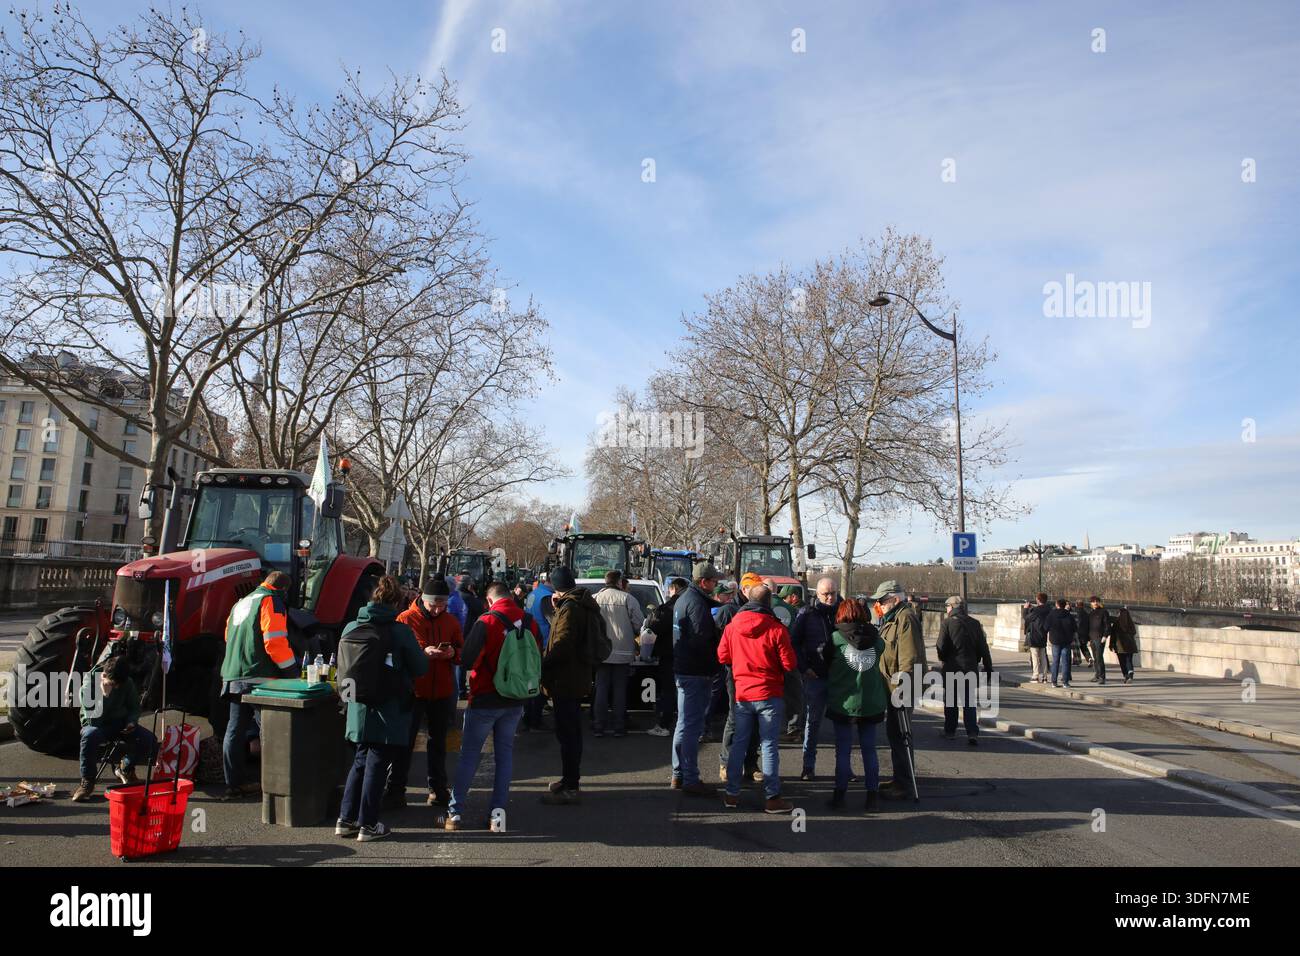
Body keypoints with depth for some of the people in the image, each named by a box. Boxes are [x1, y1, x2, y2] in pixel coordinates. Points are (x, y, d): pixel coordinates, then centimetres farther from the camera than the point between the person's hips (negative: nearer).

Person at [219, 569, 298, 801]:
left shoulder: (241, 603, 20)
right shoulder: (271, 601, -7)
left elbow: (229, 638, 25)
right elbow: (275, 642, -16)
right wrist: (292, 671, -10)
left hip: (233, 676, 9)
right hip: (259, 677, -8)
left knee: (235, 730, 12)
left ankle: (233, 784, 18)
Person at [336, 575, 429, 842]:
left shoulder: (351, 628, -1)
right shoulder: (401, 631, -15)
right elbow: (419, 668, -8)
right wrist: (424, 654, 12)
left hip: (359, 708, 5)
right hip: (390, 711, -5)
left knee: (361, 761, 19)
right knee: (377, 765, 5)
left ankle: (346, 819, 22)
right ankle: (367, 825, 13)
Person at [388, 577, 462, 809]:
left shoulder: (451, 621, 4)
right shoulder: (406, 619, -7)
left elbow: (462, 652, 10)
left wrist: (452, 653, -13)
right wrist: (424, 652, -24)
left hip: (442, 692, 4)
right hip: (413, 690, -3)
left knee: (438, 741, 14)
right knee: (405, 741, 3)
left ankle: (438, 788, 25)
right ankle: (395, 790, 13)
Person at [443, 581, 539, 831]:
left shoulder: (487, 622, -17)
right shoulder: (529, 623, -2)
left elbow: (467, 658, -16)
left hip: (485, 699, -4)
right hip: (515, 700, 4)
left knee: (469, 753, 6)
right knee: (505, 752, 12)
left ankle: (455, 812, 11)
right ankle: (498, 810, 12)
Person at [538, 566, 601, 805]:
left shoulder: (570, 608, -18)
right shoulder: (583, 605, 14)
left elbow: (562, 646, -24)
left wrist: (541, 666, -16)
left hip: (566, 680, -11)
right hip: (576, 678, 11)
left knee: (567, 733, -5)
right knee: (571, 731, 20)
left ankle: (570, 787, -1)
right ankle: (571, 779, 31)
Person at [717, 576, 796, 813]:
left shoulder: (732, 626, -3)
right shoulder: (776, 629, -14)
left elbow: (723, 656, 7)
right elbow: (789, 664, -10)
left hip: (741, 693, 4)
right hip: (769, 695, -4)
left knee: (739, 742, 14)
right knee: (770, 745, 3)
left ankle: (732, 794, 19)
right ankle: (772, 798, 9)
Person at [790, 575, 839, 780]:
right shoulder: (807, 613, -2)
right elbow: (794, 642, 1)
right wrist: (804, 668, -7)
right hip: (815, 676, -2)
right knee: (812, 721, 6)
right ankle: (809, 766, 15)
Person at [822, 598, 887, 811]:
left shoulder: (837, 638, -9)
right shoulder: (876, 639, -2)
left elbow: (826, 662, 0)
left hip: (843, 703, -2)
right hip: (871, 703, 3)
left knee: (843, 750, 7)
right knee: (869, 749, 13)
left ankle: (840, 795, 12)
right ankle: (872, 796, 16)